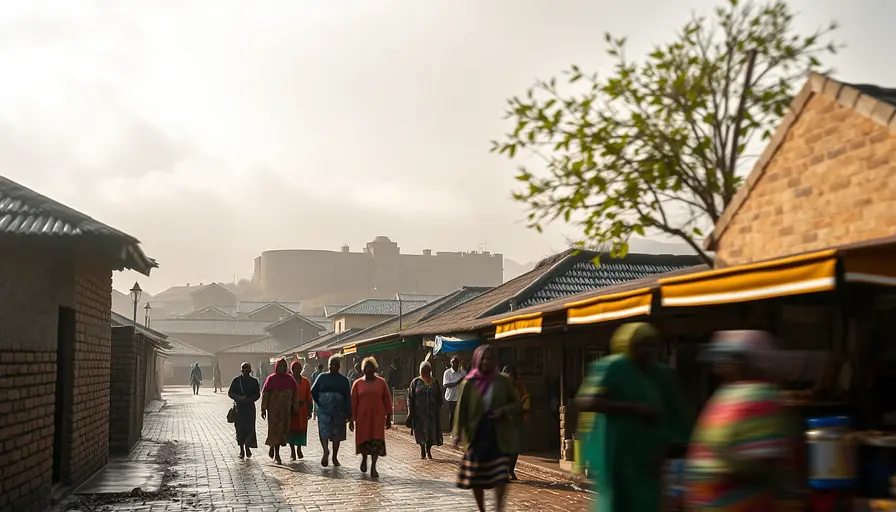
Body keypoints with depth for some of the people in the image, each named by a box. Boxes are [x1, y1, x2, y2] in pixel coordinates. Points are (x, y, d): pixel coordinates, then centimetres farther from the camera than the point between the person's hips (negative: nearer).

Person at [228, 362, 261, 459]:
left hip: (250, 407, 0)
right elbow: (230, 393, 2)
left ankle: (247, 446, 7)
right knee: (239, 428, 3)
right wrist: (239, 398, -15)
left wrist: (249, 399, -14)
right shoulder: (236, 380, 3)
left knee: (250, 427, -9)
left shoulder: (253, 381, 4)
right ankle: (242, 449, 12)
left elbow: (257, 394, 3)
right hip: (238, 407, 0)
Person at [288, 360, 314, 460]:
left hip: (302, 408, 2)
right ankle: (292, 451, 9)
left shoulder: (305, 381, 4)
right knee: (291, 428, 0)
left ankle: (299, 449, 22)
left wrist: (309, 411, 5)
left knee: (301, 429, 4)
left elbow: (308, 397, 7)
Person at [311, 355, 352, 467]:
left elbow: (348, 398, 4)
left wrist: (348, 413, -2)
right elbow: (313, 391, 12)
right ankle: (326, 452, -27)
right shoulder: (322, 377, 6)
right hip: (323, 410, -1)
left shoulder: (344, 380, 6)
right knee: (324, 430, -18)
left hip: (338, 411, 1)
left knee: (337, 433, 6)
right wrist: (319, 403, 5)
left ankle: (335, 457, 16)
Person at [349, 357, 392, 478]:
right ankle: (364, 458, 35)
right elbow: (353, 403, 3)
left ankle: (373, 467, -1)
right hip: (362, 417, 0)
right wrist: (351, 419, 0)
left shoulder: (381, 382, 2)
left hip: (377, 417, 0)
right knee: (363, 440, 6)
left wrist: (388, 417, 2)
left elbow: (387, 400, 4)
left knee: (376, 441, -7)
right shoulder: (358, 384, 2)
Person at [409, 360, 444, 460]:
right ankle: (422, 450, 22)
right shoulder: (416, 382, 2)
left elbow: (439, 398, 12)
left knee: (431, 431, -2)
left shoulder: (435, 382, 8)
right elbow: (410, 398, 1)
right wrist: (410, 412, -5)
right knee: (420, 431, 3)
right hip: (419, 413, -1)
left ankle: (428, 450, 16)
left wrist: (438, 411, 5)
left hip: (432, 412, 1)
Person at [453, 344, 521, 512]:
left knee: (500, 474, -13)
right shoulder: (469, 383, -1)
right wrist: (458, 432, -8)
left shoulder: (503, 382, 1)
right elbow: (461, 408, -1)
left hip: (498, 434, -1)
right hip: (476, 433, 1)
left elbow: (516, 403, 8)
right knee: (476, 475, 8)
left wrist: (504, 411, -11)